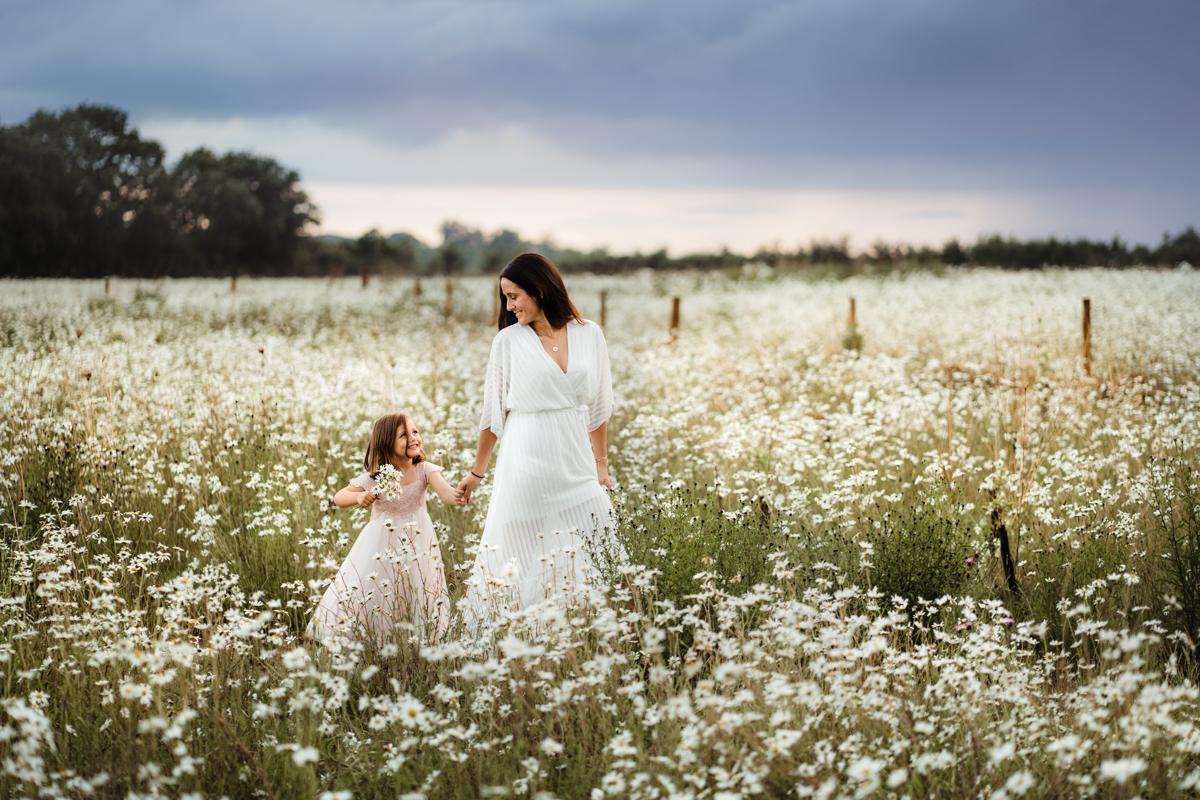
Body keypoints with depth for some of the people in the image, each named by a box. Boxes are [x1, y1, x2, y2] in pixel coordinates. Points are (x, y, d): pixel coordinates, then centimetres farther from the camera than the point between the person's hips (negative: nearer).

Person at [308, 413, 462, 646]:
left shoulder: (424, 470, -11)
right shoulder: (374, 477, -13)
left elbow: (444, 491, -29)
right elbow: (338, 498, -9)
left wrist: (457, 497, -53)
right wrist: (359, 497, -31)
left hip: (416, 543, 1)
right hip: (382, 545, -1)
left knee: (418, 592, 3)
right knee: (369, 594, -1)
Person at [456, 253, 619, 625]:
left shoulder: (590, 335, 5)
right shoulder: (508, 341, 0)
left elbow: (599, 406, 13)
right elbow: (493, 413, 8)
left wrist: (601, 463, 13)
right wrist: (477, 473, 13)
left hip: (576, 465, 2)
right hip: (527, 465, -2)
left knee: (594, 561, 0)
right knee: (522, 561, -1)